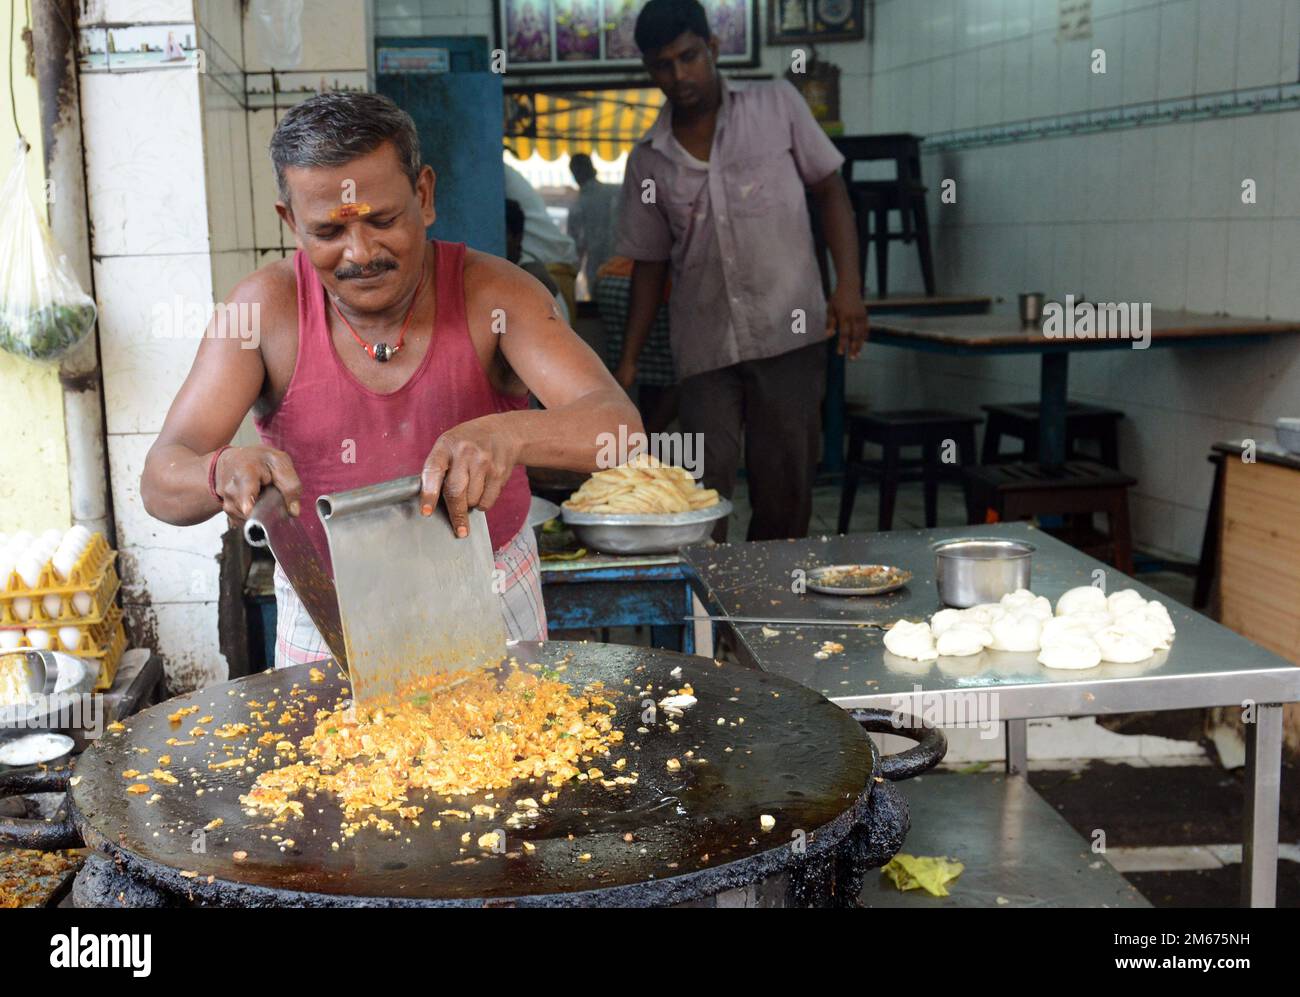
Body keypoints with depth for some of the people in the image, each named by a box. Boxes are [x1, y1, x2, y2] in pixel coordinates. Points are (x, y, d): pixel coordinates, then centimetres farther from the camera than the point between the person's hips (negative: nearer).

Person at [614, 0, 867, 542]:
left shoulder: (778, 105, 4)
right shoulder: (647, 162, 8)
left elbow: (830, 189, 7)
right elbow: (649, 263, 13)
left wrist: (849, 287, -6)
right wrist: (628, 362, 7)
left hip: (790, 334, -1)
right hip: (705, 349, 1)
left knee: (785, 495, 4)